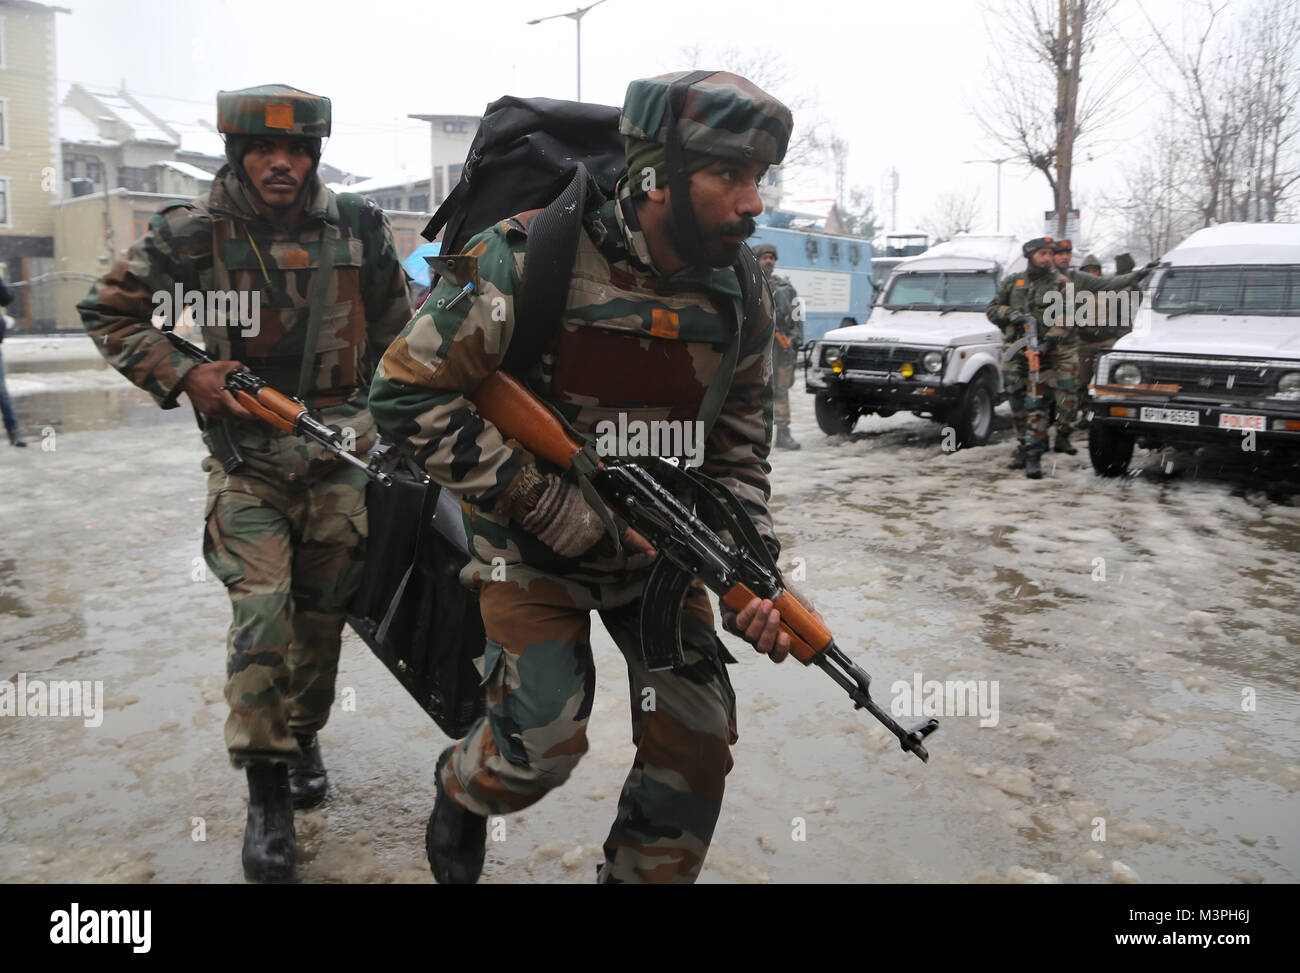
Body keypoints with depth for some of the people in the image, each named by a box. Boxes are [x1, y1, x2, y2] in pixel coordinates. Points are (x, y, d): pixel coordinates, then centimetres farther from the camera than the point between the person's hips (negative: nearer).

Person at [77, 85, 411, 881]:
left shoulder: (359, 228, 0)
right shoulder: (193, 233, -6)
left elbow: (396, 330, 12)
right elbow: (108, 315, 4)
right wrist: (181, 374, -11)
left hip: (338, 450, 2)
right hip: (246, 458, -2)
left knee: (322, 612, 11)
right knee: (261, 614, -12)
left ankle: (304, 735, 36)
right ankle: (267, 793, 3)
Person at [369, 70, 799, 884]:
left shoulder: (740, 298, -7)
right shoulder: (531, 258, -23)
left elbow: (738, 451, 1)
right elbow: (409, 393, -20)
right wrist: (541, 502, -24)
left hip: (655, 541, 5)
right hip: (533, 543, -4)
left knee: (696, 741, 1)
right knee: (543, 740, -9)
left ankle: (645, 872, 29)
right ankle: (461, 792, 28)